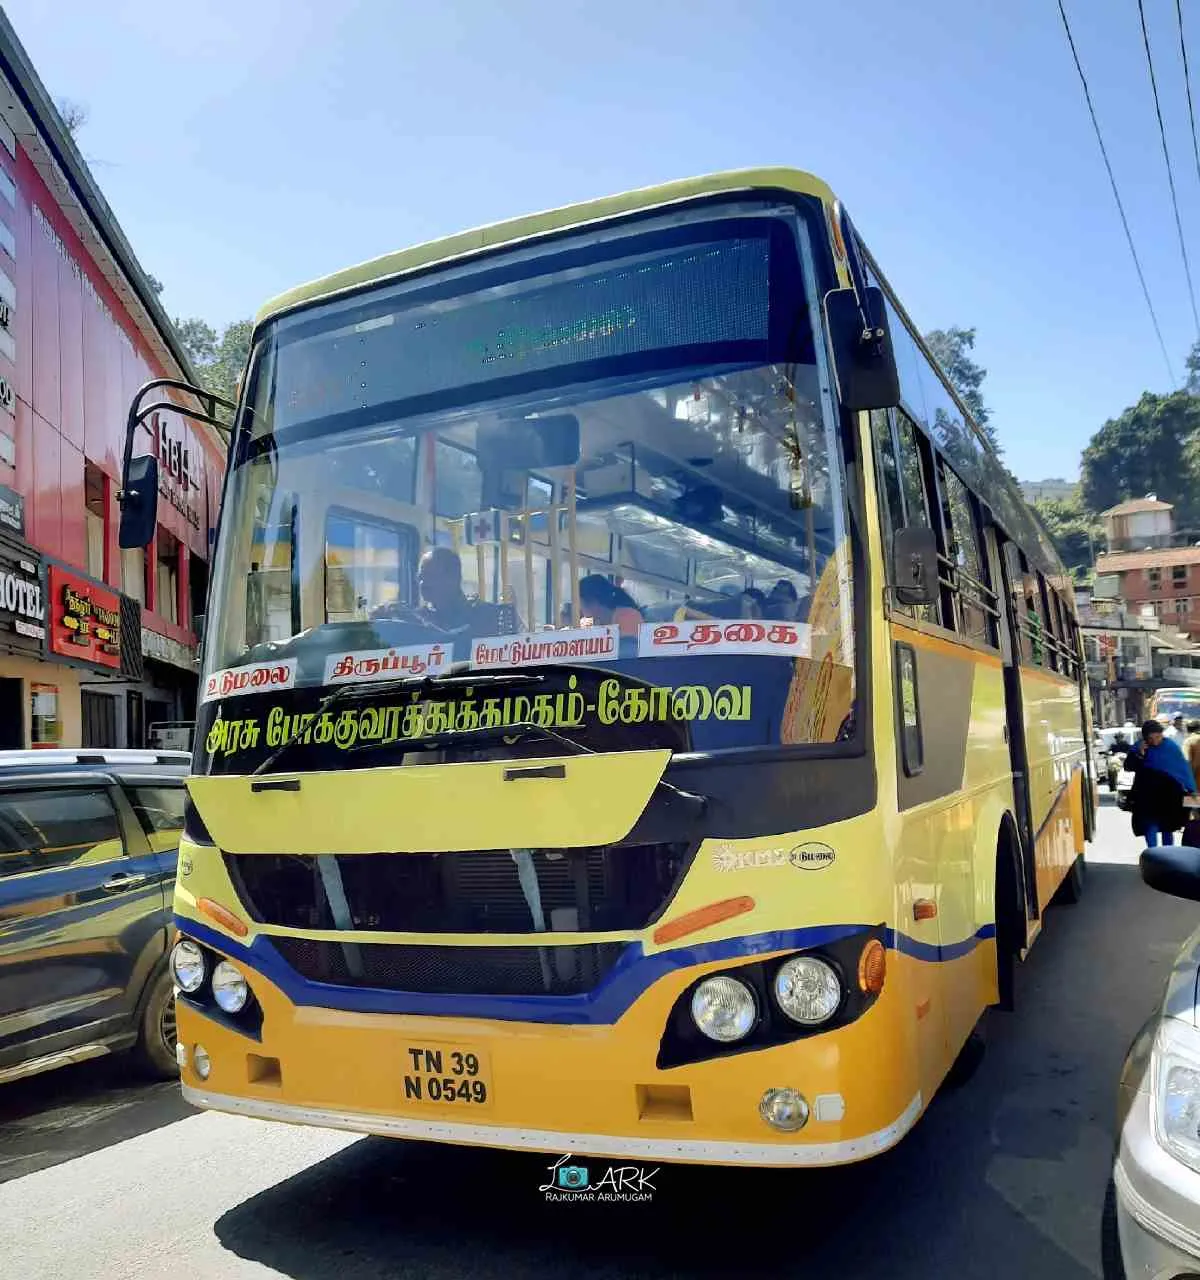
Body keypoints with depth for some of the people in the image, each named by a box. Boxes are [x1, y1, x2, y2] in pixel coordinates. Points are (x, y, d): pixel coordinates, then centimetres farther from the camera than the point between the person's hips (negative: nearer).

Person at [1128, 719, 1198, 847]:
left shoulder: (1171, 746, -7)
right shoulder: (1139, 747, -6)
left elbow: (1183, 768, -2)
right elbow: (1128, 766, -9)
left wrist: (1190, 788, -6)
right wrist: (1138, 754, -25)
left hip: (1168, 795, 0)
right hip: (1147, 796, 0)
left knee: (1167, 827, 11)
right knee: (1150, 827, -3)